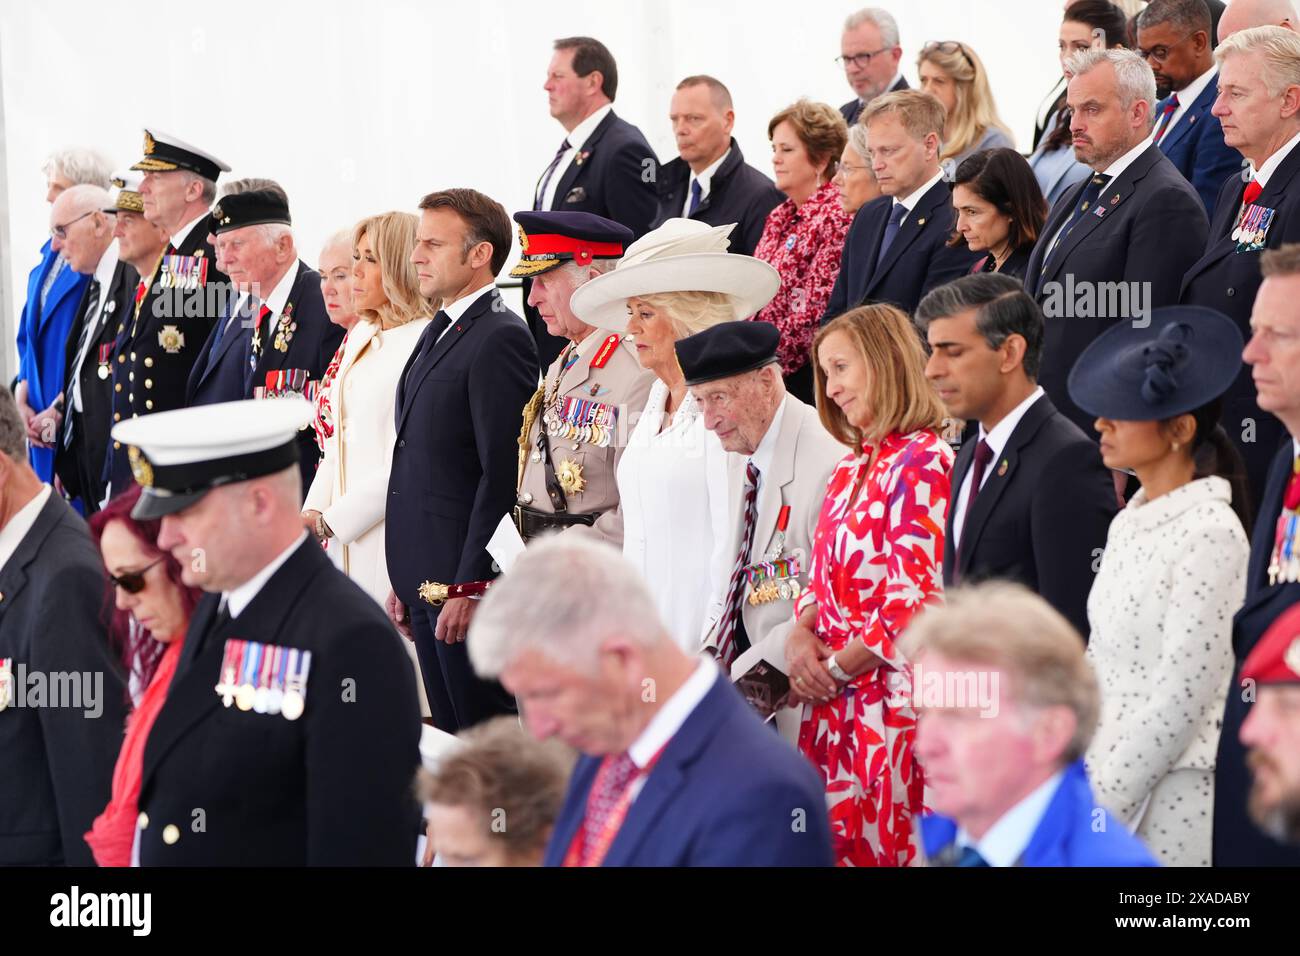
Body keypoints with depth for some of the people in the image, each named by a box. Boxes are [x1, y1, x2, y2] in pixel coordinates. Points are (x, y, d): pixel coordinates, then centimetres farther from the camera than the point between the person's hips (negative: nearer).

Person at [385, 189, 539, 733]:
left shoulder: (500, 340, -14)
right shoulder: (438, 333, 17)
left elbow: (502, 475, -19)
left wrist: (471, 586, -20)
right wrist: (407, 581, 17)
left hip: (470, 579, -9)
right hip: (426, 580, 10)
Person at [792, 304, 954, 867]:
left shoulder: (922, 462, -12)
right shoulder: (851, 470, 15)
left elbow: (917, 600, -16)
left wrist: (834, 668, -10)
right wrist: (801, 633, -1)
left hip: (891, 699, -8)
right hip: (834, 705, 8)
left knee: (884, 846, -4)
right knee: (833, 844, 7)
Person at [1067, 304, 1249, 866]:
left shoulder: (1209, 534, -14)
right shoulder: (1132, 520, 10)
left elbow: (1181, 697, -17)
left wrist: (1101, 805, -14)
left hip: (1171, 795, -7)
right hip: (1109, 775, 7)